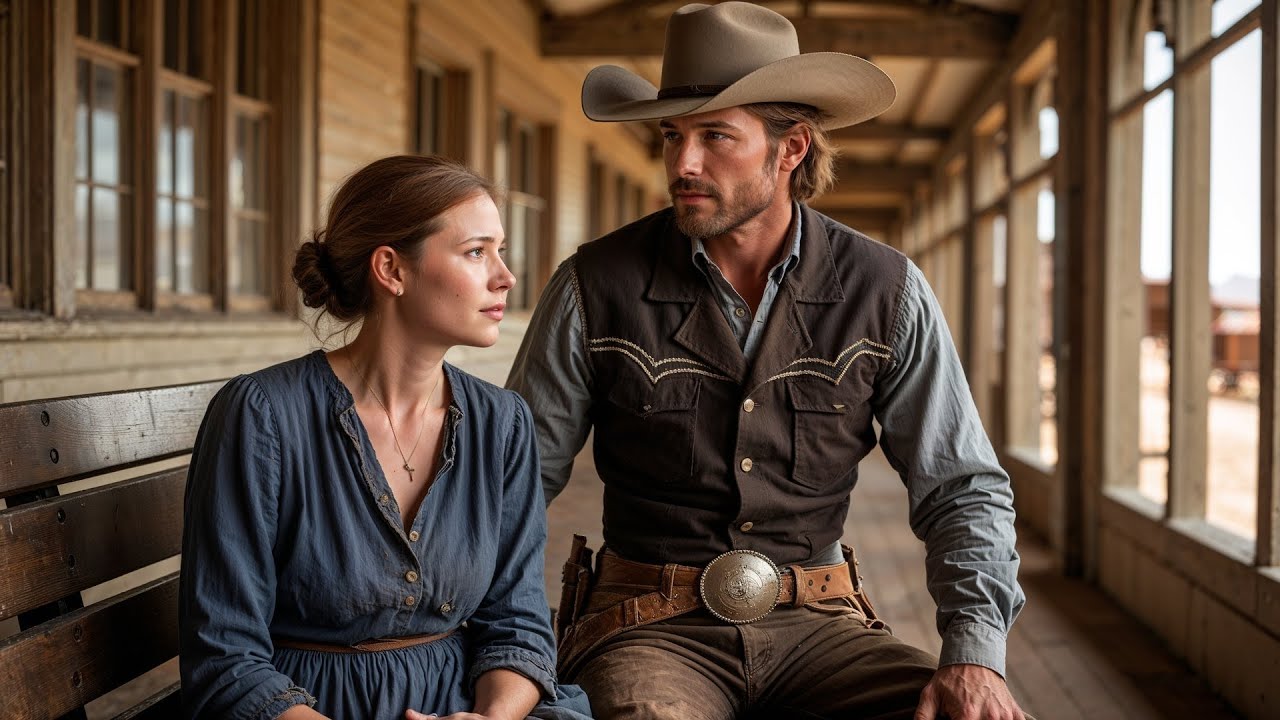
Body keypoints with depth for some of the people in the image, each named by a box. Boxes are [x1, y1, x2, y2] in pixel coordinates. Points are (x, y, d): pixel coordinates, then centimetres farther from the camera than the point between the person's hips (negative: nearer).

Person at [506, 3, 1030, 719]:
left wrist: (976, 655, -12)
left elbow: (964, 490, 4)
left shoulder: (886, 292, -1)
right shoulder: (594, 288, -4)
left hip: (817, 622, 2)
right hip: (651, 625, -2)